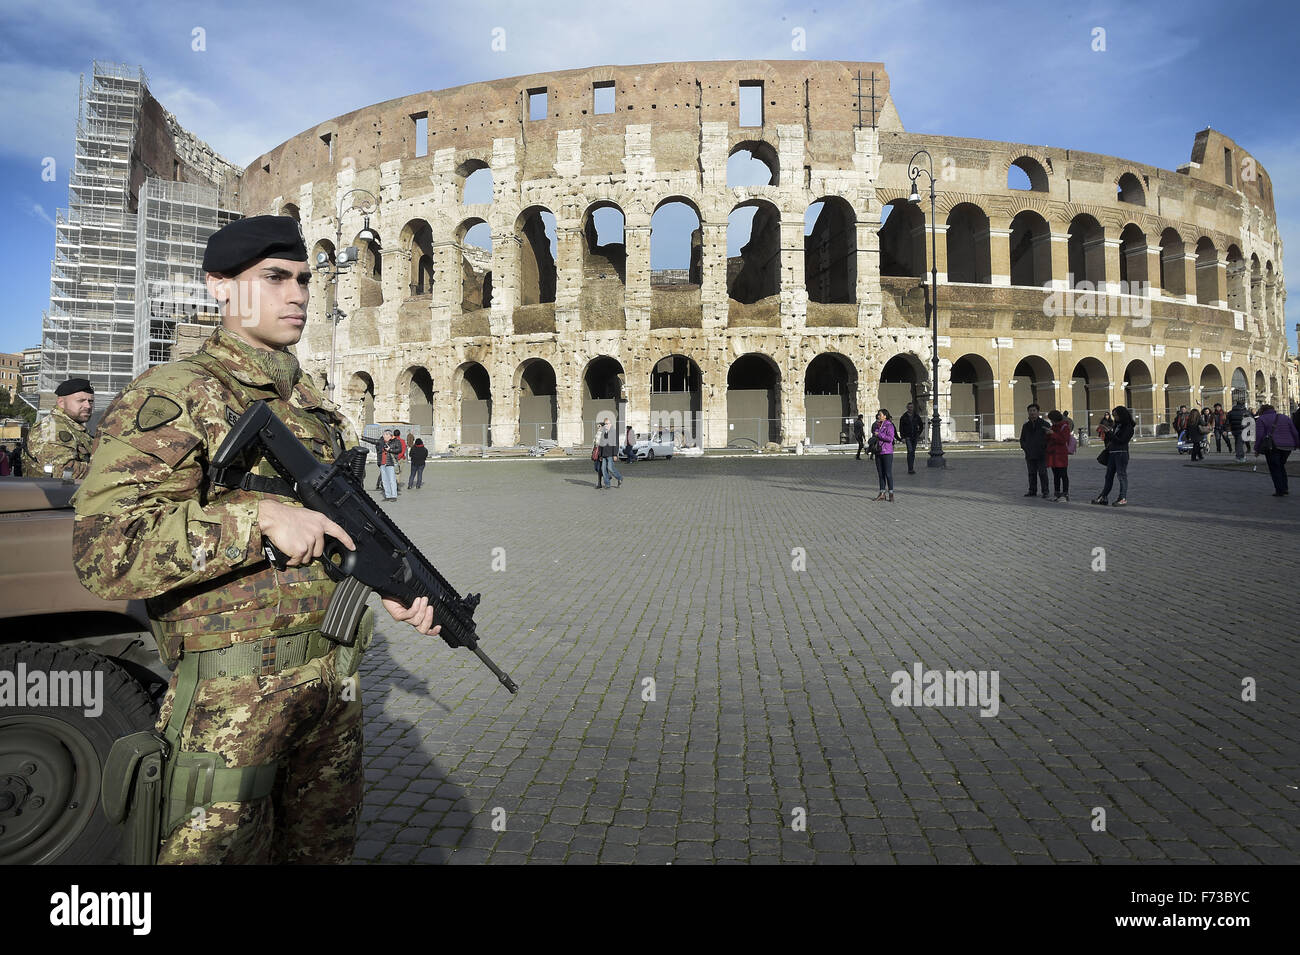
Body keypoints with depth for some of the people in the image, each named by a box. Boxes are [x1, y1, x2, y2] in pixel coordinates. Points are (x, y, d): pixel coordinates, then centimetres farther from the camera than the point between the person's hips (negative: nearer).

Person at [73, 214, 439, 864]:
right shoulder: (171, 396, -12)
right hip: (232, 693, -7)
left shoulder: (314, 405, 11)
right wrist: (260, 517, -26)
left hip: (333, 677, 7)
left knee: (325, 847, 21)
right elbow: (106, 550, -23)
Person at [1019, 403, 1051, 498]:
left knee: (1042, 473, -3)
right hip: (1030, 455, 4)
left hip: (1041, 455, -4)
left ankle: (1045, 491, 3)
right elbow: (1022, 439, 21)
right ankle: (1032, 491, 15)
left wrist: (1045, 448, -7)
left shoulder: (1044, 424, 0)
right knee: (1032, 474, 8)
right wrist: (1025, 447, 5)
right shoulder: (1026, 426, 13)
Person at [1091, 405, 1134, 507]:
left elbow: (1121, 441, -16)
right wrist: (1104, 432, 8)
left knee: (1122, 475, -5)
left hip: (1121, 453, -8)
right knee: (1109, 475, 11)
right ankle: (1103, 497, 17)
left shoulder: (1128, 427, -8)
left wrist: (1109, 432, -15)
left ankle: (1123, 499, -2)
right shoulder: (1117, 425, 16)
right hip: (1112, 453, 8)